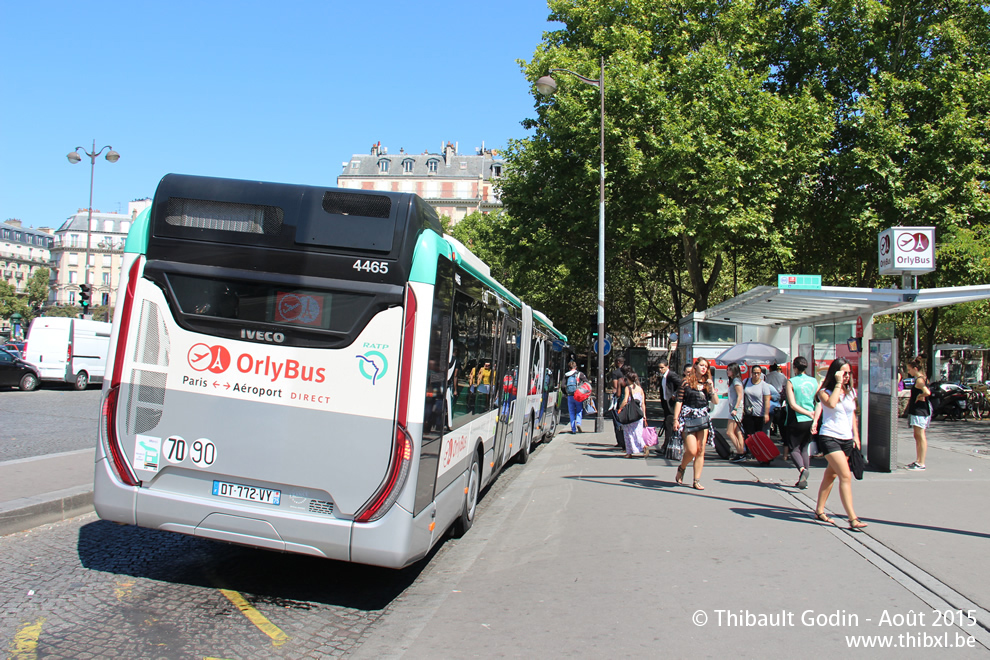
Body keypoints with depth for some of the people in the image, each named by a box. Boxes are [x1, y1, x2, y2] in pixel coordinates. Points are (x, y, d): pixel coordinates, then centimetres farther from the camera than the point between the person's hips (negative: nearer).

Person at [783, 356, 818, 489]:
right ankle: (804, 479, 12)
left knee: (794, 449, 5)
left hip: (796, 421, -4)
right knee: (804, 448, 15)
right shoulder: (814, 382, 5)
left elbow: (793, 405, -15)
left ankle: (802, 469, -24)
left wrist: (809, 413, -9)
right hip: (810, 422, 5)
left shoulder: (791, 382, -8)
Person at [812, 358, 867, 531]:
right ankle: (852, 518, -15)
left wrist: (856, 435, 15)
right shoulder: (825, 392, -5)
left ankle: (819, 510, 25)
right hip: (830, 437, -6)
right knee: (846, 476, -15)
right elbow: (831, 404, -27)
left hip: (847, 439, 6)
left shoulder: (851, 392, 11)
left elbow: (853, 415, 20)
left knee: (831, 475, 14)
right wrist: (838, 383, -19)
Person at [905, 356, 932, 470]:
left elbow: (927, 392, -33)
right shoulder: (923, 378, 13)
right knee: (917, 437, 15)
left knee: (921, 437, -6)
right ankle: (918, 461, 23)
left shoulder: (919, 380, -17)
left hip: (920, 410, -10)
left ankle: (921, 463, -3)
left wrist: (919, 397, -16)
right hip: (916, 410, 10)